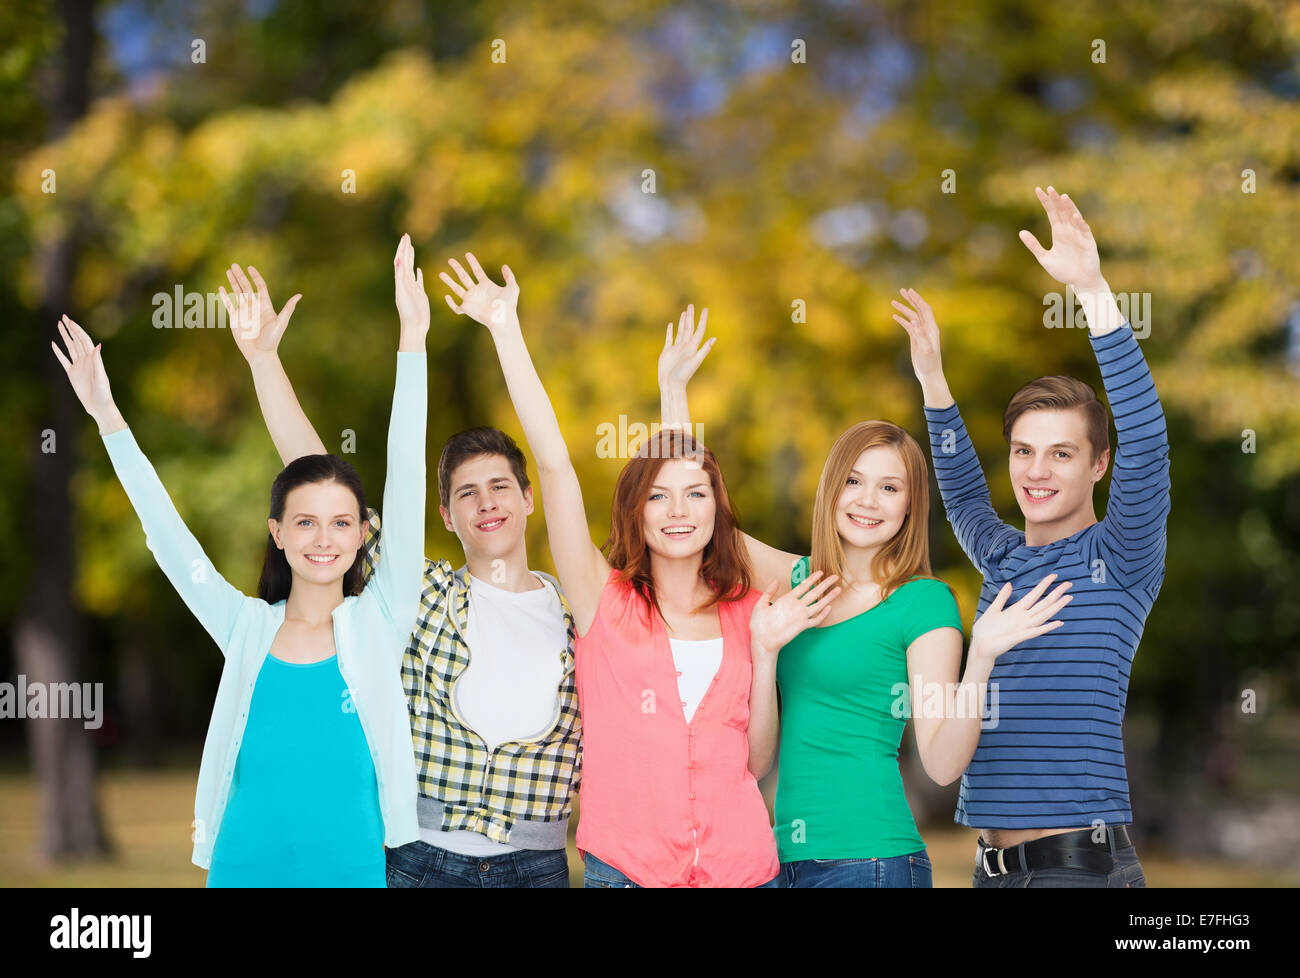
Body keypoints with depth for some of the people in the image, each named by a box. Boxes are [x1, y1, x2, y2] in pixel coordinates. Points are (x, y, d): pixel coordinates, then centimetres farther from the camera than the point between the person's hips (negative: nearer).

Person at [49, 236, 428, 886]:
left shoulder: (377, 623, -1)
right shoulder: (248, 627, 3)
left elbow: (406, 486, -5)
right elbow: (167, 533, 2)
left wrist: (412, 345, -9)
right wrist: (108, 417, -1)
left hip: (356, 871, -1)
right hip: (243, 869, 1)